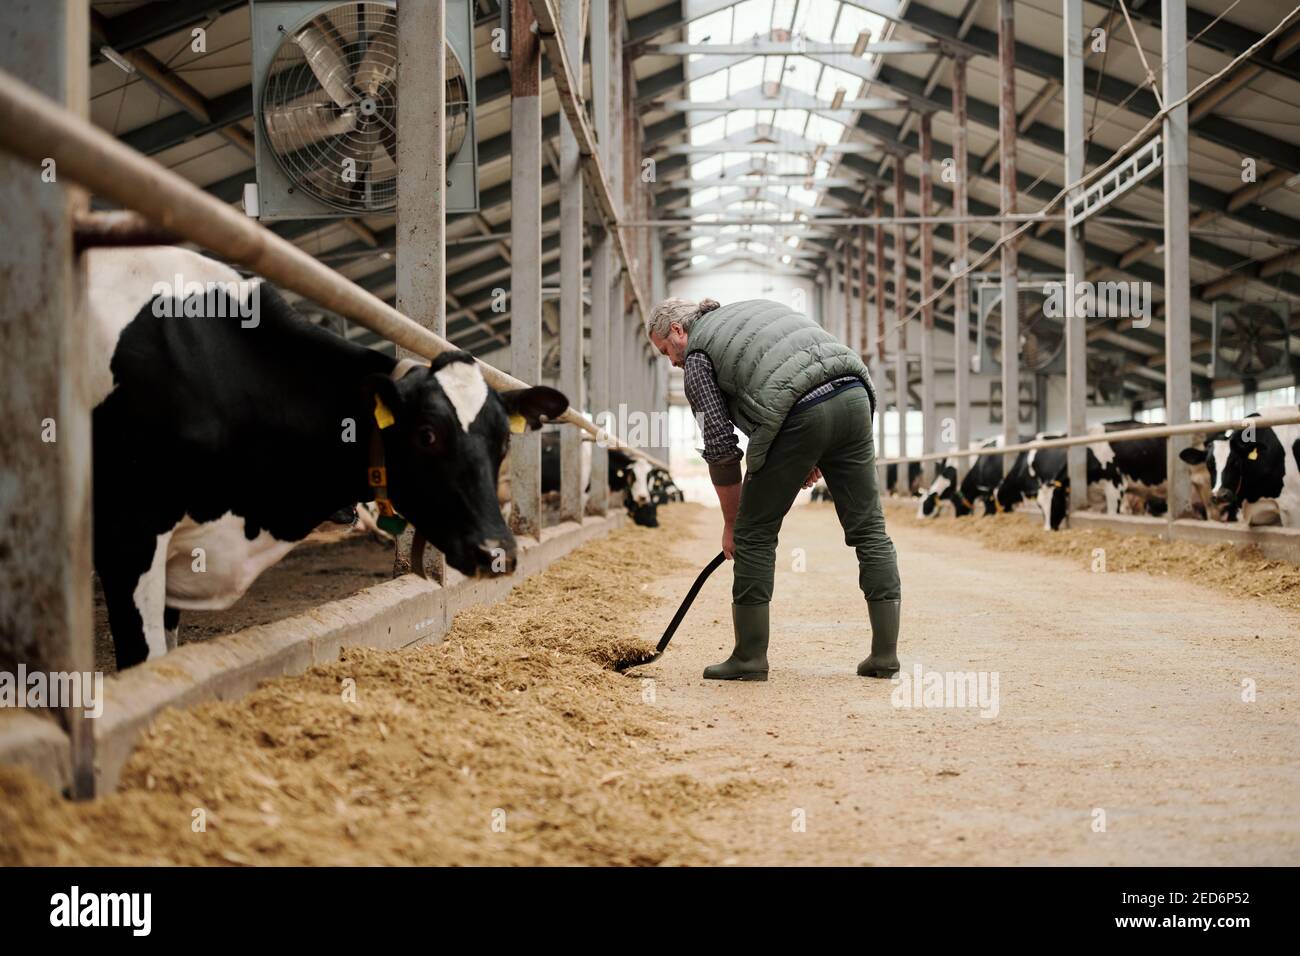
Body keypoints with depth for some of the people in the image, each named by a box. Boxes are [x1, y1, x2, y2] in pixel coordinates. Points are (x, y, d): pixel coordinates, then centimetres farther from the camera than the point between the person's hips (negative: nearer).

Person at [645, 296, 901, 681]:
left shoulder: (697, 358, 14)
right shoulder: (757, 307, 33)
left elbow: (721, 446, 8)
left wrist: (730, 523, 18)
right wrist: (817, 456, 26)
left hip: (799, 416, -6)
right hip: (853, 395, 6)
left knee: (754, 534, 8)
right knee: (869, 530, 10)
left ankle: (750, 657, 12)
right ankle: (885, 655, 9)